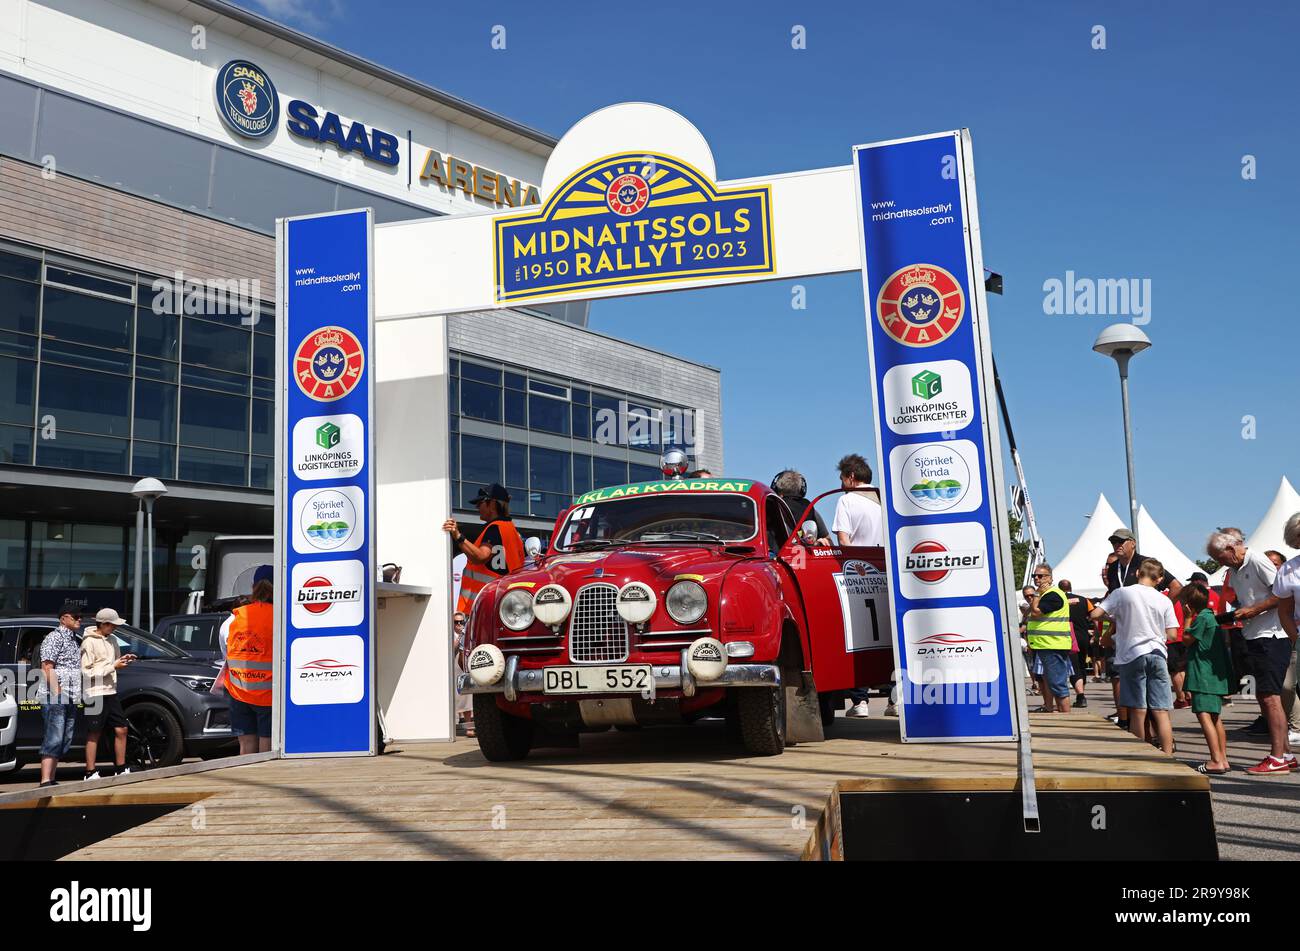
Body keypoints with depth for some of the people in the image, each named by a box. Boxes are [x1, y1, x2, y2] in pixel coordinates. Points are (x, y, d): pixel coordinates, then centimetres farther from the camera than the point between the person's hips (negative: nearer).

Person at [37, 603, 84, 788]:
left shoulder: (74, 640, 22)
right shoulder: (55, 637, -6)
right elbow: (47, 666, -15)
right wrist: (56, 690, -21)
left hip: (71, 699, 9)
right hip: (55, 699, -9)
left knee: (64, 741, 9)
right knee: (53, 739, -14)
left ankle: (51, 780, 14)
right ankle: (45, 781, -17)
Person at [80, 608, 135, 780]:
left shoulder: (112, 640, 13)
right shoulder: (89, 642, -11)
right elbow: (87, 672, -16)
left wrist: (123, 659, 2)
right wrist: (114, 666, -17)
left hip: (111, 692, 8)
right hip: (95, 693, -8)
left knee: (121, 729, 7)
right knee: (94, 734, -1)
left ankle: (121, 769, 16)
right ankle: (90, 773, 7)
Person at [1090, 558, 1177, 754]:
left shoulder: (1122, 593, -3)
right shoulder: (1164, 601, 2)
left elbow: (1095, 615, -9)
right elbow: (1171, 635, 1)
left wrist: (1112, 616, 11)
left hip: (1131, 654, -1)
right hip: (1157, 655, 1)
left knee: (1138, 712, 4)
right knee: (1161, 712, 2)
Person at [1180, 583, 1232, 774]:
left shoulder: (1202, 618, -14)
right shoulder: (1209, 616, 17)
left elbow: (1187, 640, -6)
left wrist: (1188, 618, -2)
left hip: (1205, 676, -10)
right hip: (1215, 675, 10)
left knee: (1204, 715, -14)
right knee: (1215, 718, 15)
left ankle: (1216, 761, -19)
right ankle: (1223, 759, 19)